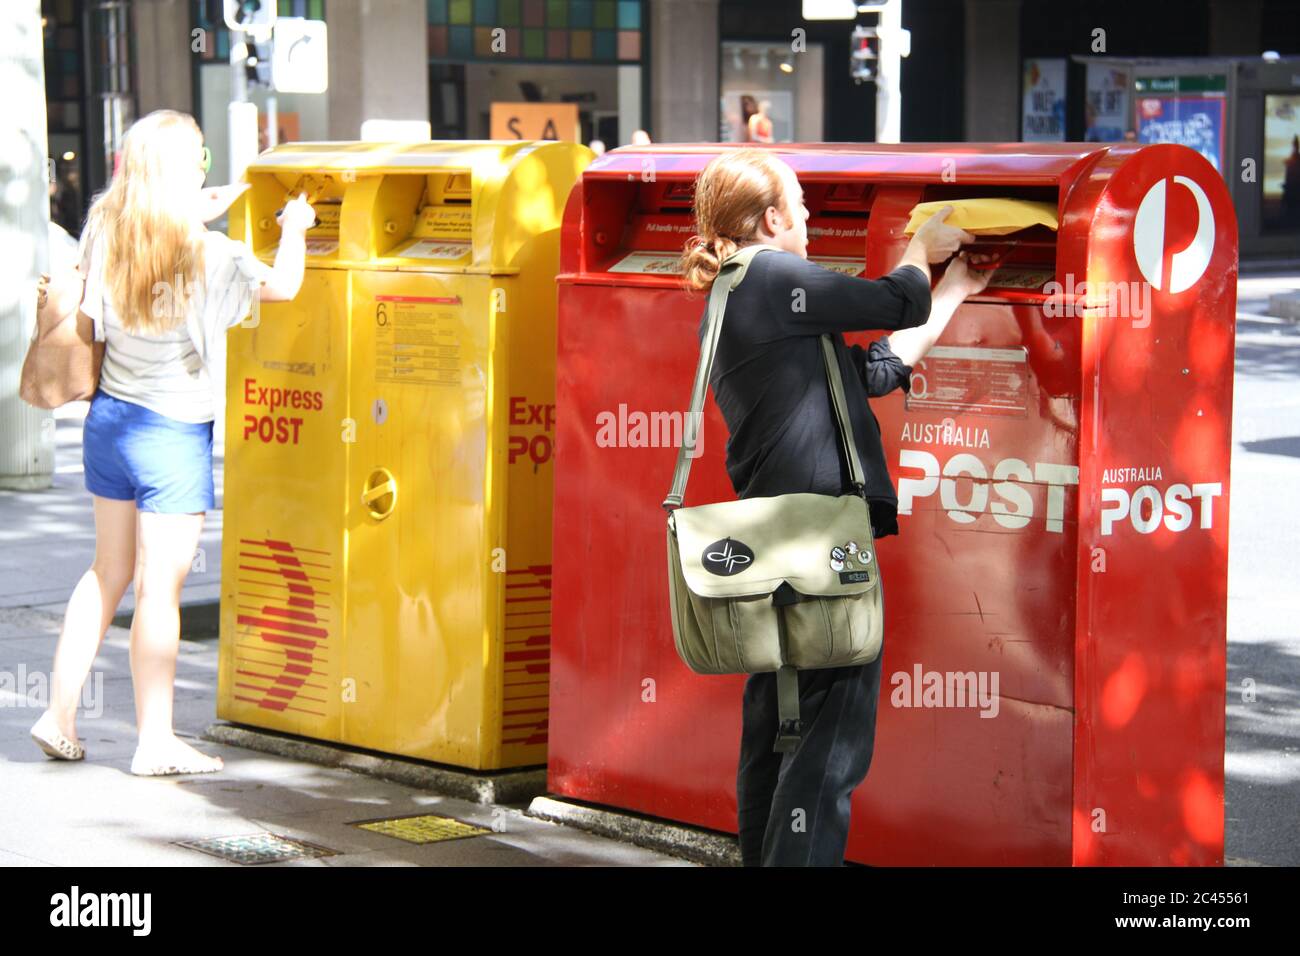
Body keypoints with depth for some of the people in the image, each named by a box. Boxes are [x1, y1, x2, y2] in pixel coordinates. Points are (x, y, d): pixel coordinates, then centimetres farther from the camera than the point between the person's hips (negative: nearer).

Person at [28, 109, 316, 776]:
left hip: (108, 417, 6)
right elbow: (282, 285, -12)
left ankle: (60, 714, 22)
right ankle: (156, 742, 4)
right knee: (160, 586, -1)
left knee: (109, 571, 20)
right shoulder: (204, 254, -18)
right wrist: (294, 228, 9)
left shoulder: (103, 229, -2)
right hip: (173, 431, -6)